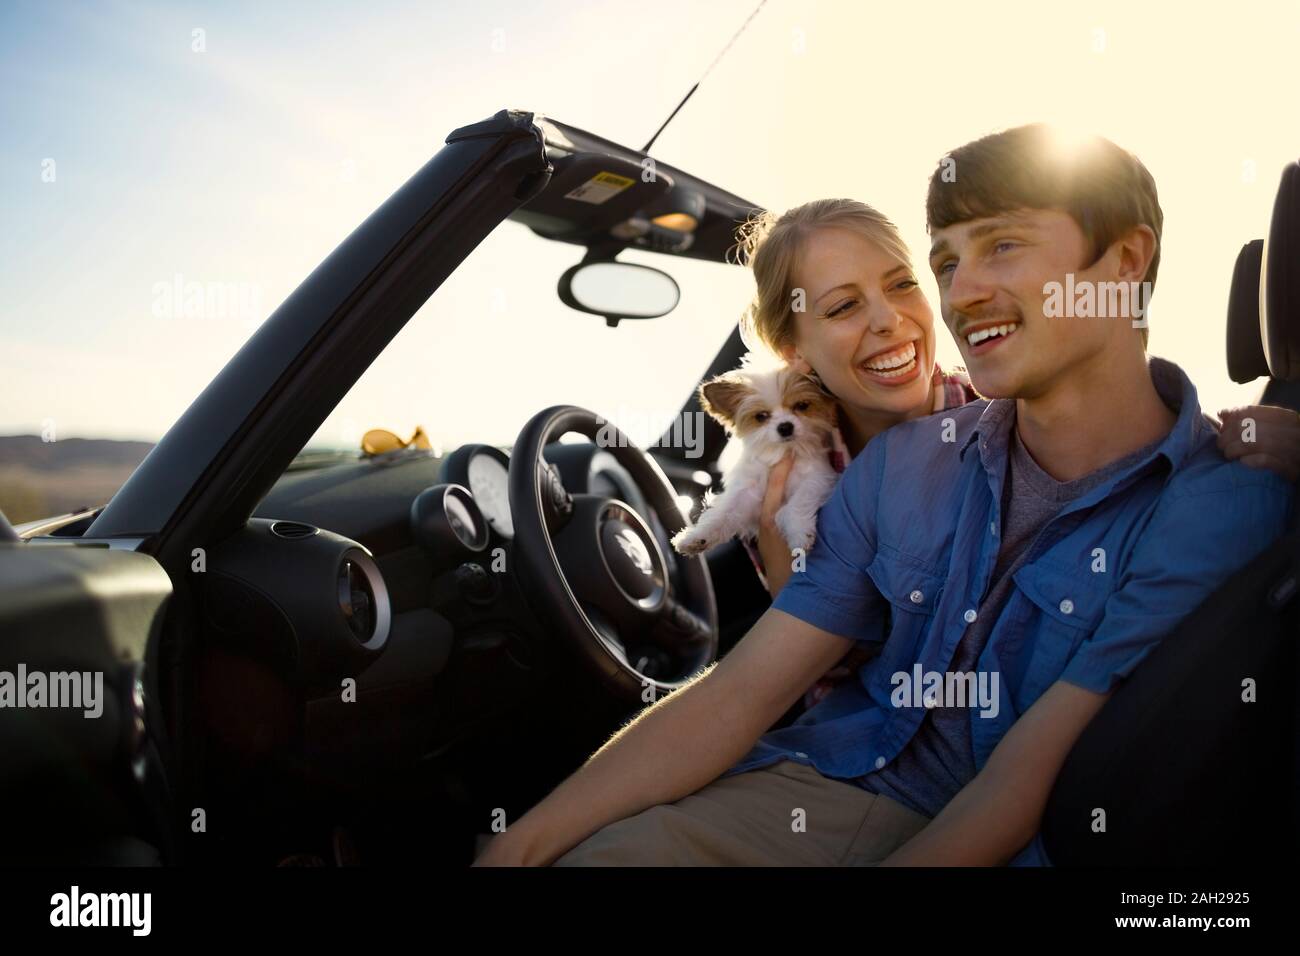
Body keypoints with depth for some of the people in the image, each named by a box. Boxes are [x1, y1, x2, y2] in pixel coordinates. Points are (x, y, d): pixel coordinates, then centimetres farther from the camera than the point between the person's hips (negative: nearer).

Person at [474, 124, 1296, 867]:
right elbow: (737, 693, -4)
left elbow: (1025, 782, -15)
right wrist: (523, 842, -13)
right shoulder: (903, 466, 0)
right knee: (586, 852, -21)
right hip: (832, 786, 4)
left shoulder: (1224, 508, -13)